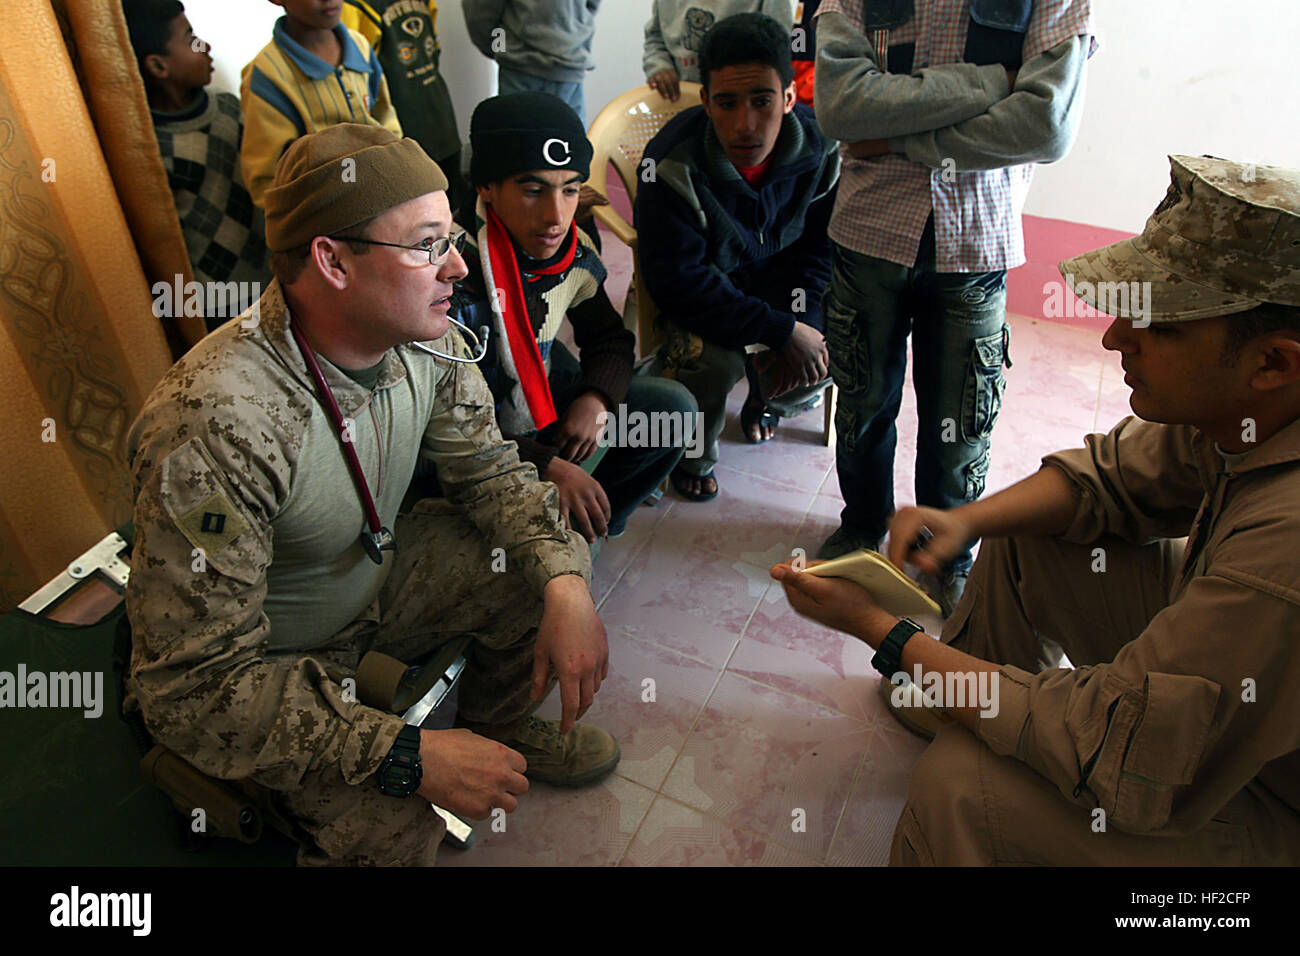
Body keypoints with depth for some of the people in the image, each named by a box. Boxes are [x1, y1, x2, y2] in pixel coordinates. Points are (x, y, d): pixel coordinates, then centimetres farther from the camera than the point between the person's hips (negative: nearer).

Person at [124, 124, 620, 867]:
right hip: (263, 660, -6)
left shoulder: (427, 343, -16)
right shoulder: (215, 428, -36)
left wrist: (564, 585, -20)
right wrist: (412, 755, -34)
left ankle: (499, 722, 23)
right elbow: (196, 686, -31)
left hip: (375, 575, 6)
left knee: (560, 562, -5)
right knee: (392, 830, -24)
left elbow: (488, 470, -2)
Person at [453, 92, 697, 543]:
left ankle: (583, 533, 10)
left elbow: (610, 339, 8)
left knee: (674, 410, -1)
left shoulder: (573, 251, -8)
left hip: (548, 397, 7)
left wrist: (598, 397, -15)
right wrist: (547, 467, -30)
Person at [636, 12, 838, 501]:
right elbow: (677, 282, -29)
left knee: (818, 365, -19)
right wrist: (781, 331, -31)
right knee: (715, 361, -33)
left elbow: (822, 245, -1)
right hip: (702, 289, -3)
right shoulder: (673, 164, -29)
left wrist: (807, 323, -19)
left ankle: (765, 400, 22)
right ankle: (693, 457, 1)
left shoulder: (821, 148, -15)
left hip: (780, 278, 4)